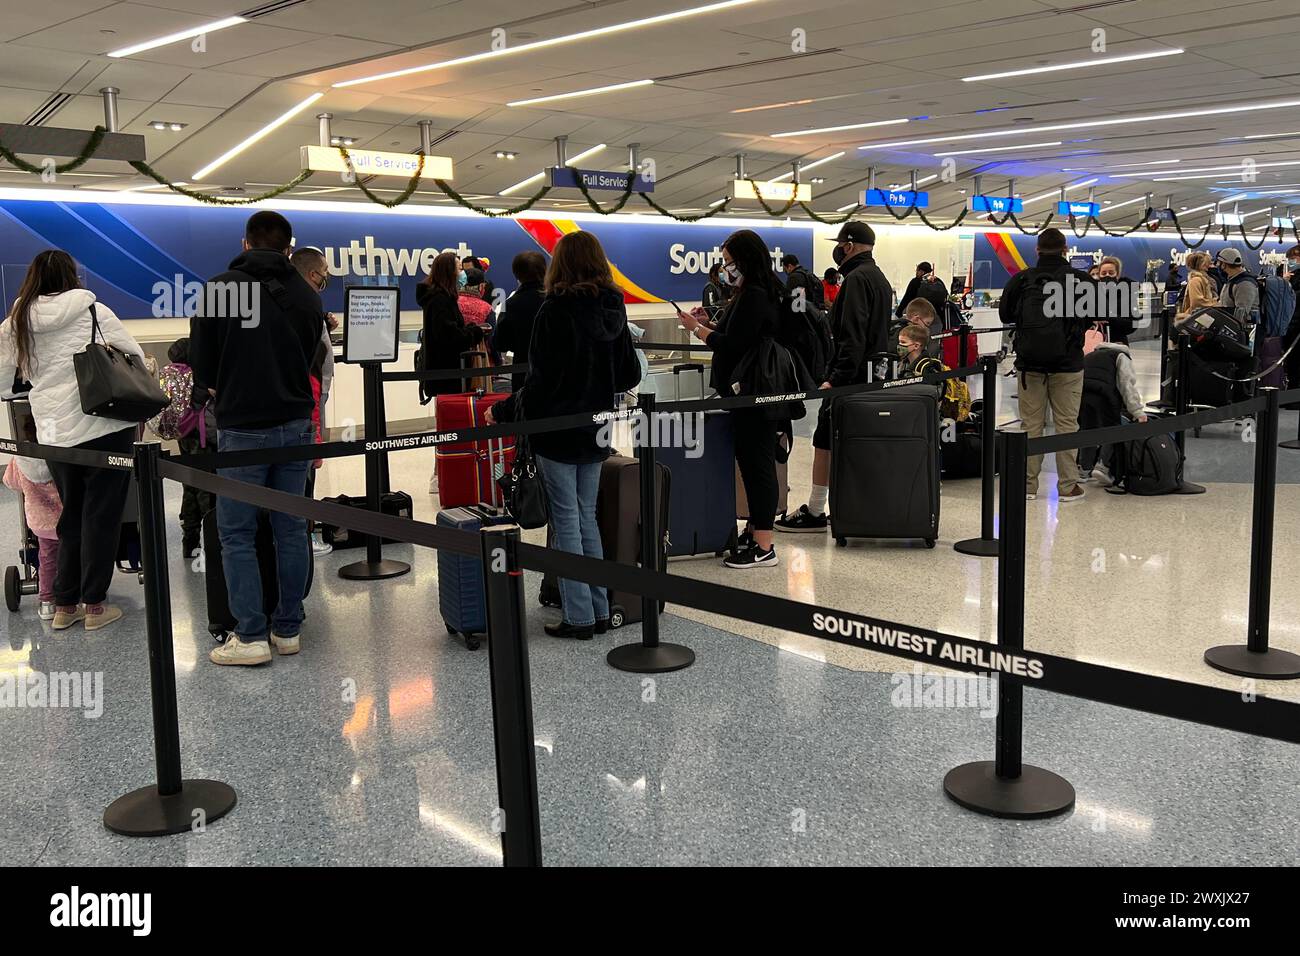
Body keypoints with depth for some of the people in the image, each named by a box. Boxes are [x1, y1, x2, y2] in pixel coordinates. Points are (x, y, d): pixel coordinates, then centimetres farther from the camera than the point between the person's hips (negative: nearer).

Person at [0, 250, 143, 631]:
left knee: (72, 515, 17)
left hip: (54, 434, 4)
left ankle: (65, 605, 19)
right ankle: (94, 606, 9)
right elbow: (136, 356, 1)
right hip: (106, 427, -3)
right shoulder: (94, 311, -4)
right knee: (101, 516, 5)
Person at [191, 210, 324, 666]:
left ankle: (251, 636, 1)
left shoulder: (222, 287, -7)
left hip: (243, 427, -4)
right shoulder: (307, 295, 6)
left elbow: (201, 357, -1)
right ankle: (287, 629, 16)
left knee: (237, 534, 2)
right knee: (291, 529, 9)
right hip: (295, 423, 4)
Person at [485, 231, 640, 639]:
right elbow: (630, 375, 10)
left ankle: (579, 616, 5)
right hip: (596, 432, 6)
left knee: (567, 521, 1)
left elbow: (541, 381, -17)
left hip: (558, 430, -6)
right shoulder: (613, 311, 4)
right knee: (587, 517, 15)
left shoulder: (554, 311, -15)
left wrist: (503, 411, -4)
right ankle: (600, 610, 19)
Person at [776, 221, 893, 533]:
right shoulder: (880, 278, 20)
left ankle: (815, 512, -3)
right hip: (875, 375, 10)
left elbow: (853, 335, -22)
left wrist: (836, 378, -24)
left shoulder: (857, 278, -12)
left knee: (824, 441, -6)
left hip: (853, 375, -10)